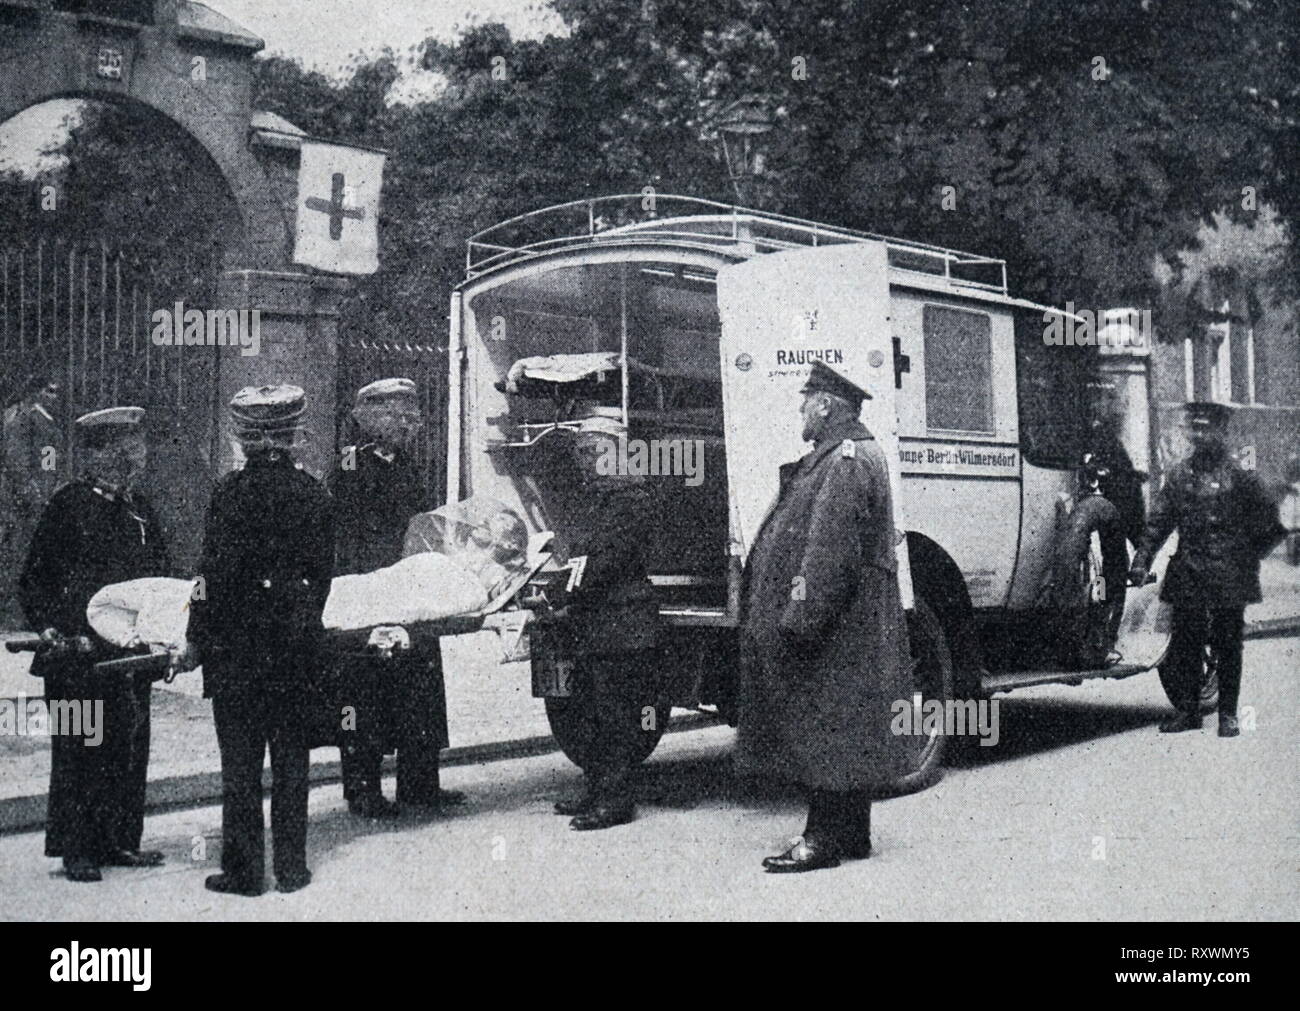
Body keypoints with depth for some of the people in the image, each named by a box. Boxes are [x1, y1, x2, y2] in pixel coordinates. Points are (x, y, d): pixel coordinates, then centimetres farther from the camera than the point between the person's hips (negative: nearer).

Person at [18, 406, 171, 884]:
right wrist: (48, 625, -13)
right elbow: (35, 578, -2)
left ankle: (119, 840, 19)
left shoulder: (138, 507, 11)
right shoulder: (67, 505, -5)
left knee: (129, 749, 8)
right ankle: (77, 849, 11)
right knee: (79, 750, 1)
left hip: (132, 652, 5)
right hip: (79, 656, -5)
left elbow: (161, 573, 16)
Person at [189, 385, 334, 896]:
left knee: (240, 757, 5)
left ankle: (244, 868, 9)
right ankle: (291, 866, 16)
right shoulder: (313, 491, 0)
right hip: (298, 640, 3)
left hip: (239, 641, -3)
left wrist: (199, 634, -3)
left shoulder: (231, 491, -10)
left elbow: (216, 571, -11)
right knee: (291, 753, 11)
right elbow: (323, 568, 5)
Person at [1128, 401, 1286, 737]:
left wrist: (1247, 558, 0)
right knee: (1184, 643, 4)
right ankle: (1187, 710, 15)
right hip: (1188, 575, 3)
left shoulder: (1240, 474, -3)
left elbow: (1270, 525, 2)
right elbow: (1158, 521, 9)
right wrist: (1141, 560, 3)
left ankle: (1228, 714, 12)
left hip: (1228, 576, -3)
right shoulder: (1180, 474, 8)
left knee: (1228, 644, 3)